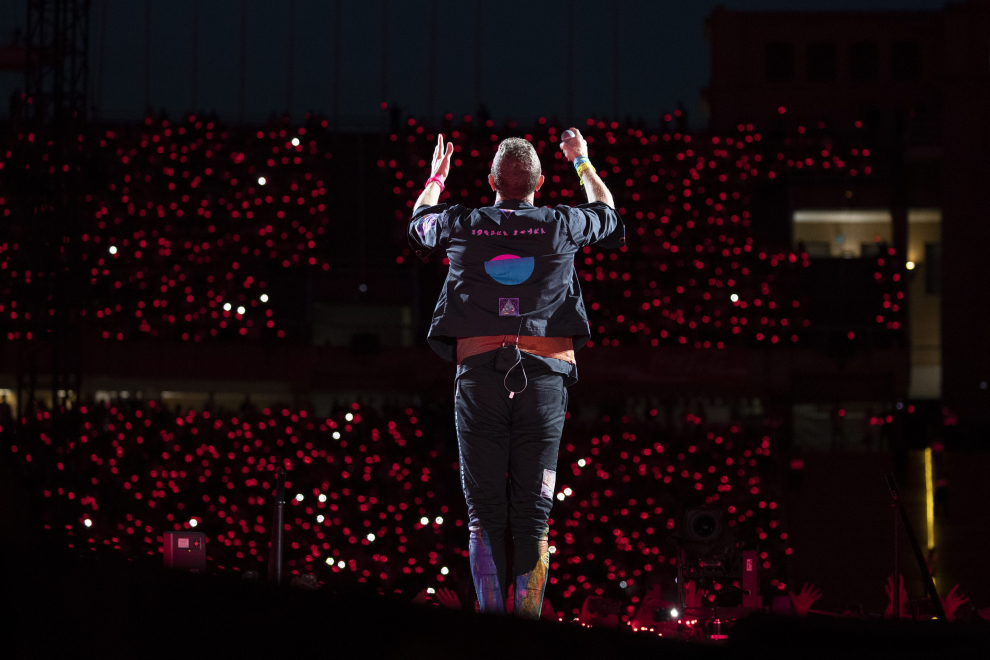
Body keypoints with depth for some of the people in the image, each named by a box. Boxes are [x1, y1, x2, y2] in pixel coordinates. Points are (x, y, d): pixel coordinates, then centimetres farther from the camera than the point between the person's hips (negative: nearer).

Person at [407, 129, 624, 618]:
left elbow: (419, 222, 31)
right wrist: (583, 163, 44)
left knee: (484, 510, 3)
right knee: (533, 512, 0)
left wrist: (436, 177, 49)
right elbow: (608, 216, 29)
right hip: (545, 375, 0)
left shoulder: (462, 225, 5)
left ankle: (490, 613, -4)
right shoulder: (562, 225, 5)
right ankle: (528, 615, -6)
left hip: (479, 373, 0)